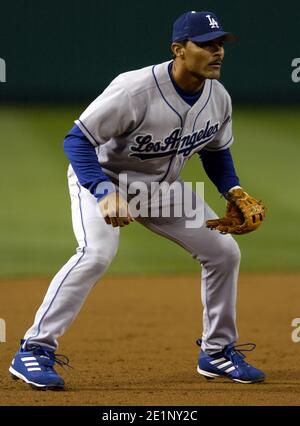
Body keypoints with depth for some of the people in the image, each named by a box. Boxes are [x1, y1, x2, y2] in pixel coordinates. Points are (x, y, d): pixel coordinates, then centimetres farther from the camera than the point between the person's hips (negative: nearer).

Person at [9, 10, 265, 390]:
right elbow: (77, 139, -30)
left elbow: (216, 151, 10)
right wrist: (105, 193, -42)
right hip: (101, 176, -7)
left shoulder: (218, 98, -10)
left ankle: (218, 351, 20)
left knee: (223, 251, 2)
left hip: (162, 187, 7)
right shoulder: (136, 90, -33)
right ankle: (34, 351, -25)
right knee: (97, 252, -32)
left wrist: (233, 190, -7)